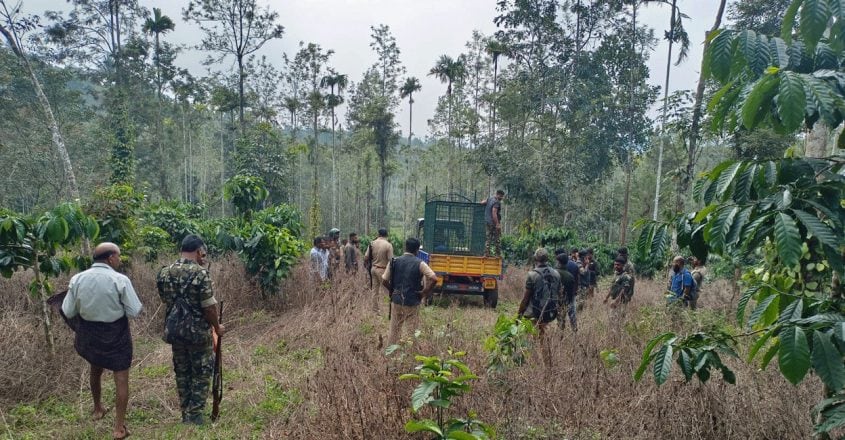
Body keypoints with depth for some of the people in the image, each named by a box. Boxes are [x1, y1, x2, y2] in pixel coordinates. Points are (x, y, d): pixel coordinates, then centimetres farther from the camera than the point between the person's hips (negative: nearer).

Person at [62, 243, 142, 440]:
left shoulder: (77, 279, -8)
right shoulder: (120, 280, -19)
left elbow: (68, 312, -2)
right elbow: (135, 311, -15)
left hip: (89, 334, 5)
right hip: (116, 335, -4)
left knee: (95, 370, 29)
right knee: (121, 377, 6)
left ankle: (98, 409, 49)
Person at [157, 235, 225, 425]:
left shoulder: (164, 273, 0)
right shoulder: (200, 273, -19)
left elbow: (166, 301, 10)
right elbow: (209, 307, -18)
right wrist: (217, 327, -3)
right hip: (198, 333, -6)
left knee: (181, 372, 17)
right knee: (201, 374, 8)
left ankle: (185, 414, 27)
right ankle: (194, 417, 10)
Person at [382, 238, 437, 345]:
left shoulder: (394, 261, -1)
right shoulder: (419, 264, -10)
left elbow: (384, 280, -3)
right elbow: (433, 279, -21)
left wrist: (393, 291, 12)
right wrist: (425, 292, -8)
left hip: (396, 301, 3)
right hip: (412, 302, -3)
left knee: (394, 329, 15)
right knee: (412, 331, 6)